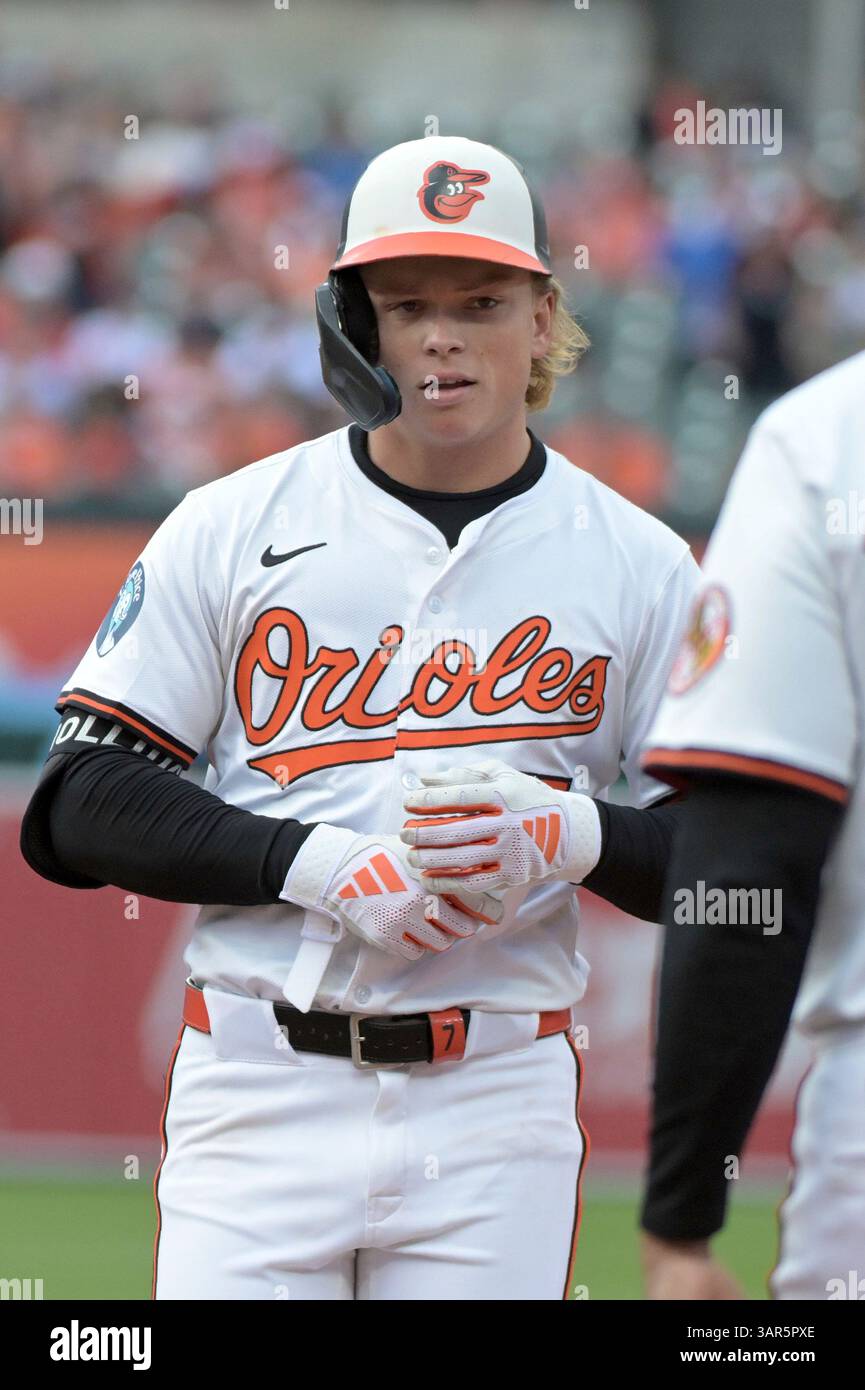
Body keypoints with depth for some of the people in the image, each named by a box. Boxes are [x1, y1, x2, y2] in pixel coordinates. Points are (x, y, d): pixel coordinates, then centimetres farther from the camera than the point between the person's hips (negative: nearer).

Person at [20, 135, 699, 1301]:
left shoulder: (639, 564, 6)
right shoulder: (232, 527, 4)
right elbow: (75, 810, -1)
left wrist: (573, 833, -14)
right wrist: (318, 863, -14)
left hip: (497, 1110, 1)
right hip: (262, 1090, -1)